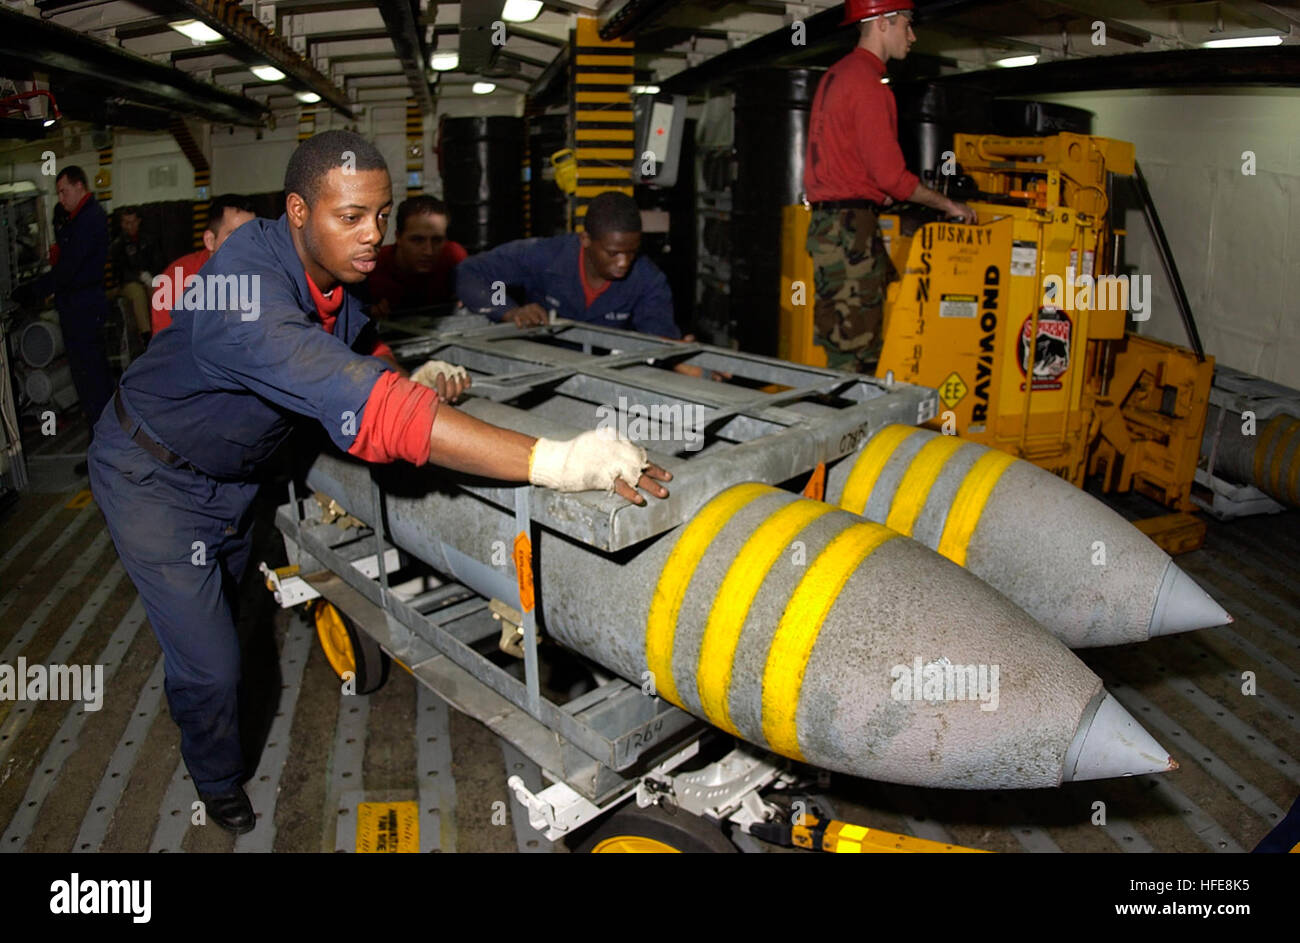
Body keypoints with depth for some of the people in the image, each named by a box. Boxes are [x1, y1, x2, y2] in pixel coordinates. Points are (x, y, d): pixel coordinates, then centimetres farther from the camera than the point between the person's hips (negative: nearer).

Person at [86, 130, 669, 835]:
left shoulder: (334, 272, -13)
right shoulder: (246, 287, -40)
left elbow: (349, 347, 9)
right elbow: (356, 404, -54)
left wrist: (411, 380, -17)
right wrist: (548, 460, -62)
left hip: (232, 475, 7)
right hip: (154, 479, -7)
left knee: (230, 617, 20)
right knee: (209, 664, -1)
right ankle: (221, 790, 28)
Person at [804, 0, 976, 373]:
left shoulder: (837, 75, 19)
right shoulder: (868, 81, -11)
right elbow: (890, 174, -16)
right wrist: (948, 205, -3)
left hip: (826, 221, 10)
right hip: (851, 227, -10)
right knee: (854, 355, -8)